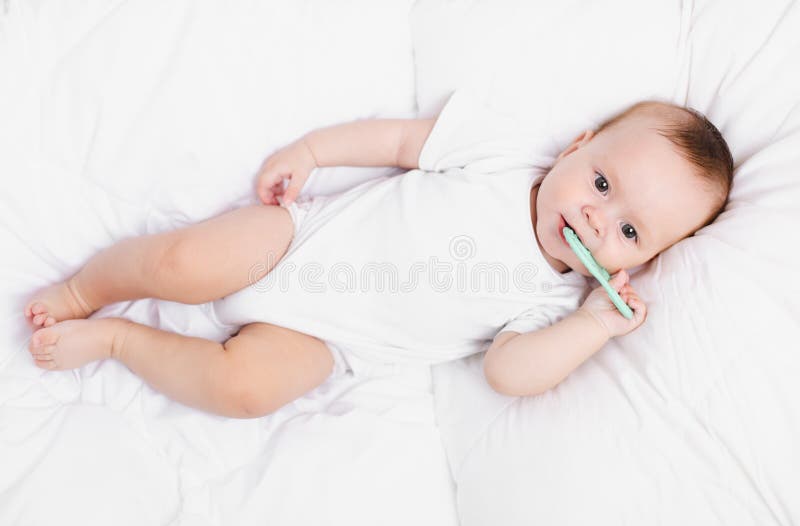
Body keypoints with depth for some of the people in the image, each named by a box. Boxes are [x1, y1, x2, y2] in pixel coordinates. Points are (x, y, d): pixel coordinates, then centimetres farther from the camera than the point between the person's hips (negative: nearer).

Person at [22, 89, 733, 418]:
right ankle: (82, 293, 11)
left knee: (247, 385, -26)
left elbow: (509, 371, -13)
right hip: (306, 232, 1)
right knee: (181, 262, -20)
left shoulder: (557, 302, -1)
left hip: (320, 331, 0)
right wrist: (308, 150, 0)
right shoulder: (507, 148, -2)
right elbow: (400, 137, 4)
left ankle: (115, 339, -1)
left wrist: (598, 323, -22)